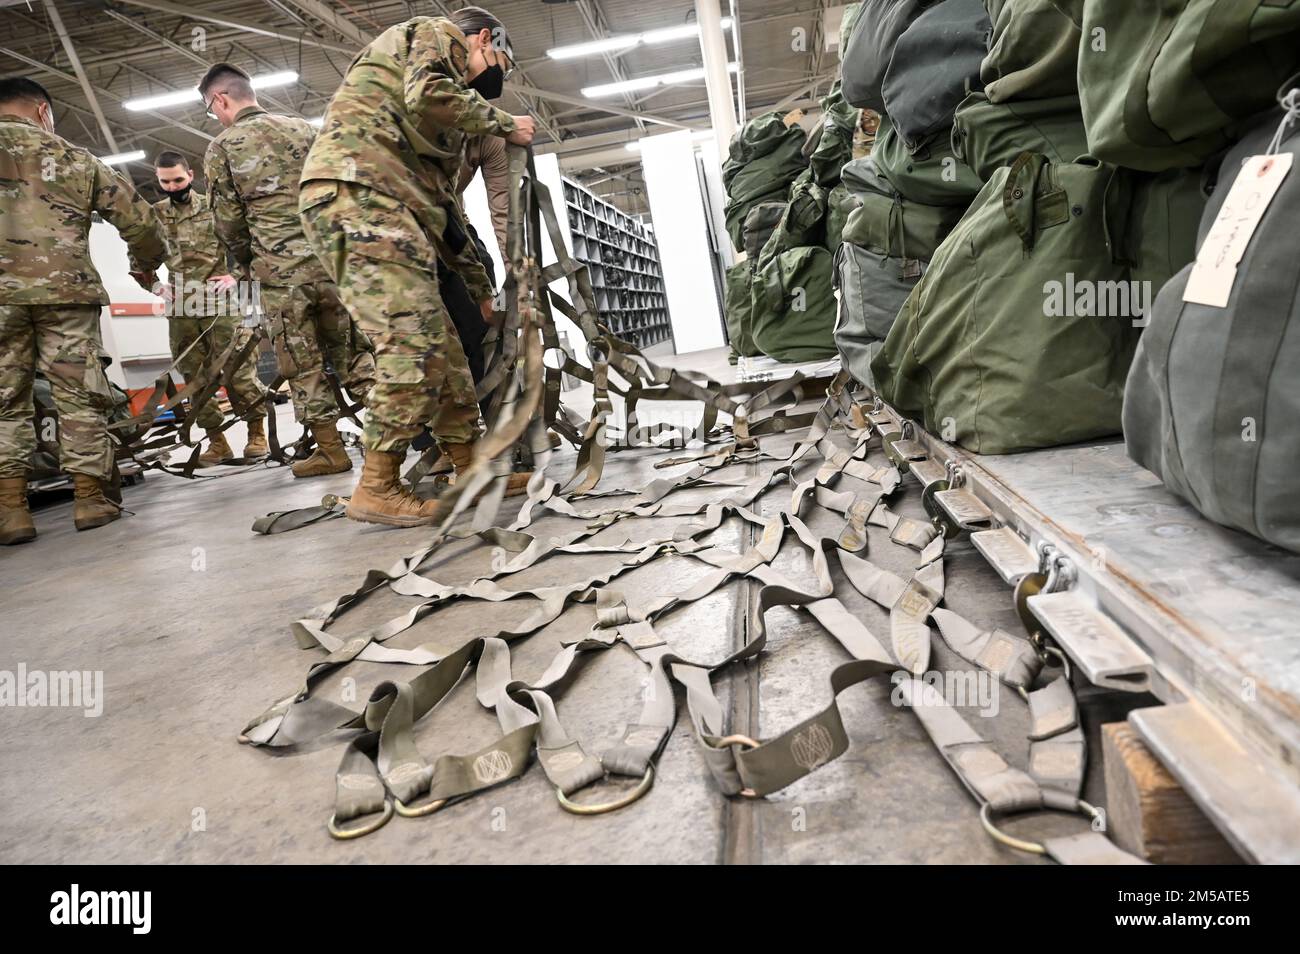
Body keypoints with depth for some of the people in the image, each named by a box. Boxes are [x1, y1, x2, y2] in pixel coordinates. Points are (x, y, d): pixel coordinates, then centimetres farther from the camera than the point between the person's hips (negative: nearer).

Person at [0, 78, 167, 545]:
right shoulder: (77, 159, 17)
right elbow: (138, 218, 16)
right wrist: (145, 265, 32)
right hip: (66, 291, 0)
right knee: (80, 396, 5)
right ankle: (90, 498, 7)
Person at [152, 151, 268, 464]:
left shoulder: (215, 207, 6)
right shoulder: (154, 215, 15)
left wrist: (235, 276, -8)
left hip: (219, 299, -3)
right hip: (180, 305, 4)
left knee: (237, 367, -9)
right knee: (194, 374, 3)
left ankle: (257, 430, 3)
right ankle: (216, 440, 9)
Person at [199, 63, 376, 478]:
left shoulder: (222, 149, 2)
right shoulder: (305, 129, 12)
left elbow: (228, 224, 2)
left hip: (280, 272, -3)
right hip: (331, 260, 3)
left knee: (302, 365, 6)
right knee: (352, 351, 10)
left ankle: (331, 450, 10)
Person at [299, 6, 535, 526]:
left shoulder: (446, 115, 35)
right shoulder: (437, 33, 12)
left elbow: (444, 203, 33)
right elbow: (427, 96, -12)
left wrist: (480, 284, 33)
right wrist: (504, 122, 4)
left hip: (390, 209, 10)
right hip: (357, 193, -10)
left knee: (442, 347, 7)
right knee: (414, 344, -16)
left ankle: (471, 470, 13)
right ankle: (377, 488, -12)